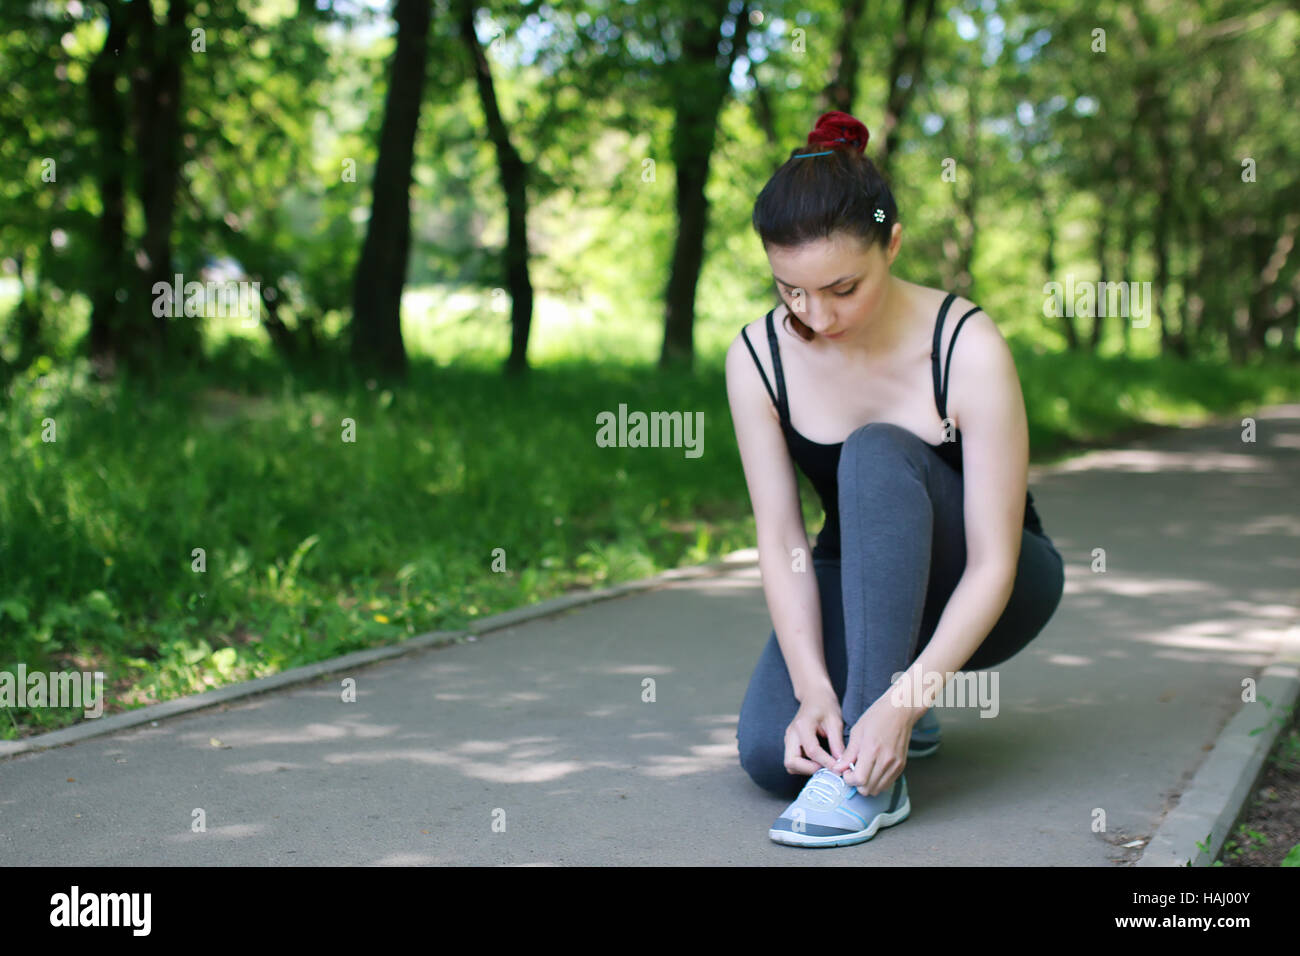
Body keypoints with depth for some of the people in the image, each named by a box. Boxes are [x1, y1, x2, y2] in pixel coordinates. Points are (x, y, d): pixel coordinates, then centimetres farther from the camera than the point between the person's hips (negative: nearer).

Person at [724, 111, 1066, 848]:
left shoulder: (968, 349, -27)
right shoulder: (759, 357, -16)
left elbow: (992, 565, -27)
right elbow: (780, 540, -16)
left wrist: (900, 703, -36)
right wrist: (813, 688, -29)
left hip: (981, 595, -3)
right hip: (857, 585, 3)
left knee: (876, 455, -34)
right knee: (770, 751, -26)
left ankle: (875, 764, -33)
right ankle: (868, 694, 10)